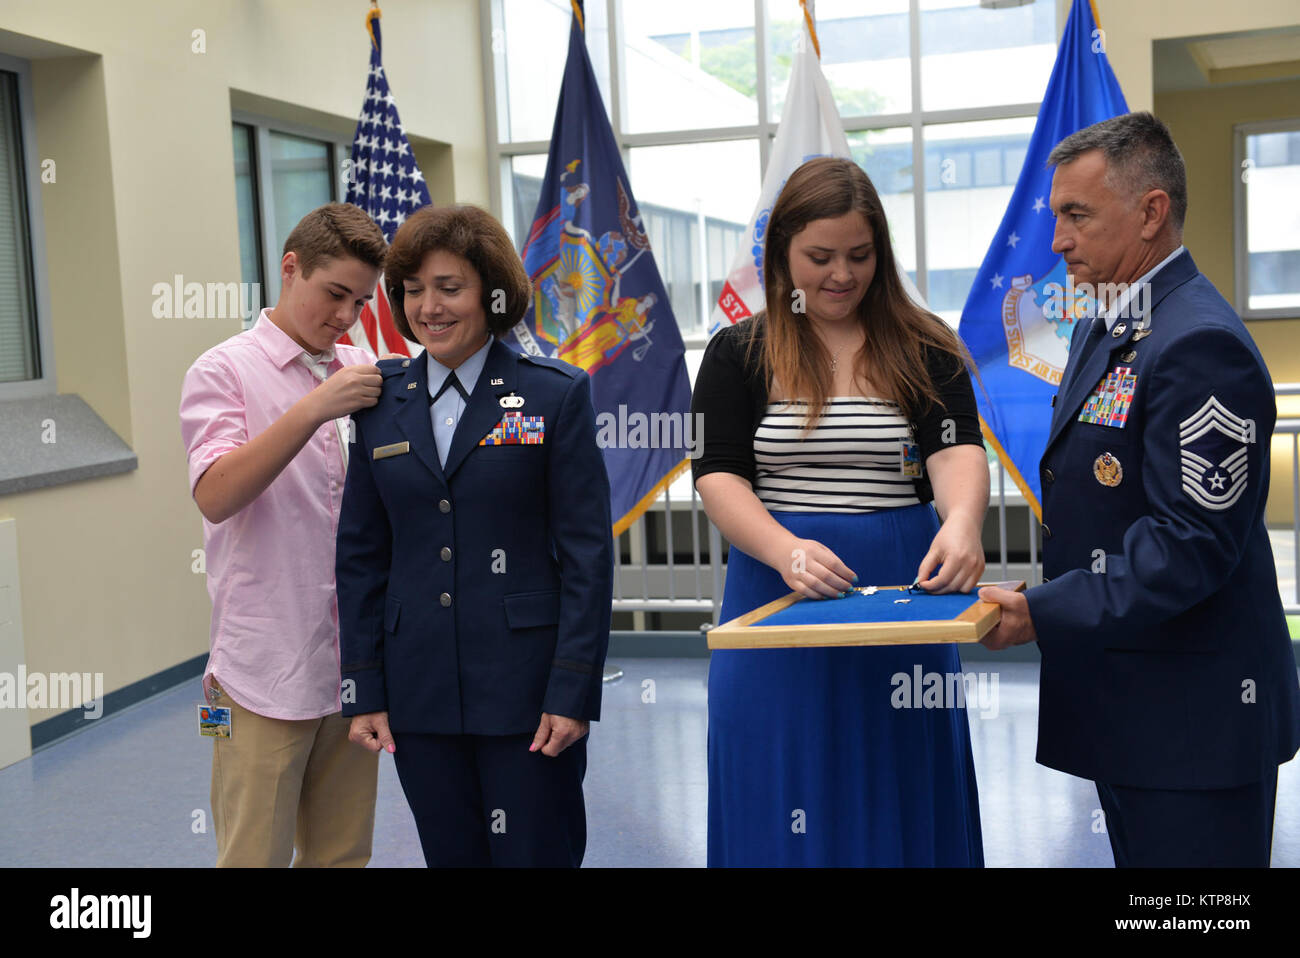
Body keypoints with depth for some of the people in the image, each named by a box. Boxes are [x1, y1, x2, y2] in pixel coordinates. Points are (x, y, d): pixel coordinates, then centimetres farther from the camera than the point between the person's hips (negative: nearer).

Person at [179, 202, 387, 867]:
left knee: (344, 853, 13)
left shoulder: (360, 371, 12)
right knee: (256, 854, 2)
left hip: (354, 663, 5)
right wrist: (315, 409, -24)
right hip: (266, 674, -5)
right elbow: (216, 495, -18)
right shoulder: (224, 371, -3)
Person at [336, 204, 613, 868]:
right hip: (420, 691, 3)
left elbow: (587, 552, -6)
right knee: (450, 853, 12)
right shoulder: (381, 404, 7)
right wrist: (364, 691, 4)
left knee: (537, 852, 5)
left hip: (524, 685, -3)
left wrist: (573, 690, -11)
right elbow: (360, 556, 9)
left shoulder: (556, 394, -3)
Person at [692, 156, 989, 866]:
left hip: (902, 586, 1)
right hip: (776, 589, 0)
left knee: (899, 795, 10)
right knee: (787, 800, 7)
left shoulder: (924, 349, 5)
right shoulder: (738, 354, 3)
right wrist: (786, 550, -23)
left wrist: (962, 522, -30)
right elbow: (717, 476, -5)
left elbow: (955, 449, -8)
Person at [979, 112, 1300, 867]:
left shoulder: (1200, 344, -20)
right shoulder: (1104, 329, 13)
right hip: (1126, 701, 10)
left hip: (1192, 715, -10)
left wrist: (1045, 614, -23)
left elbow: (1194, 542, -24)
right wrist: (1046, 605, 12)